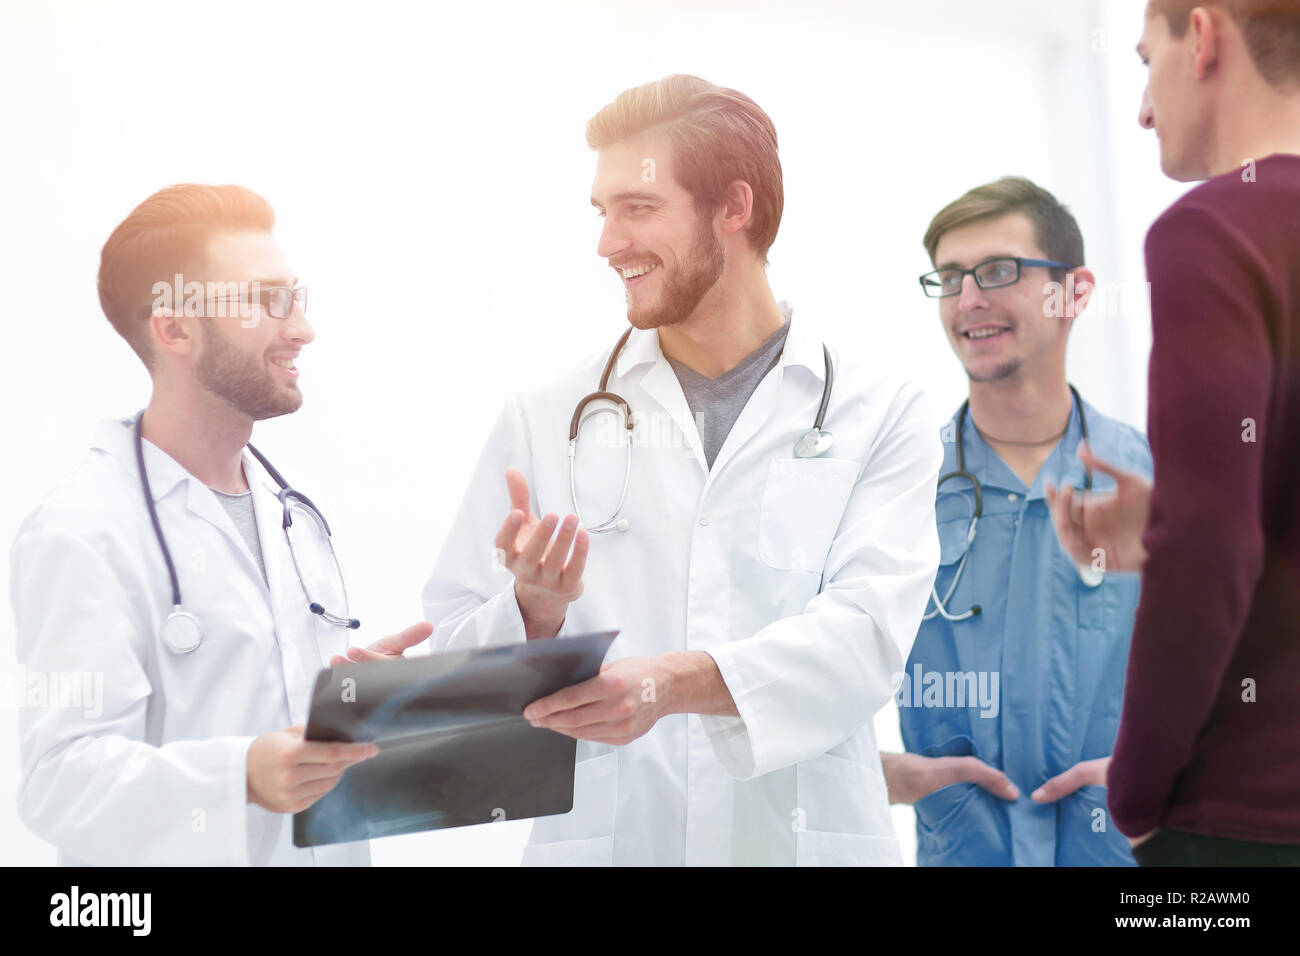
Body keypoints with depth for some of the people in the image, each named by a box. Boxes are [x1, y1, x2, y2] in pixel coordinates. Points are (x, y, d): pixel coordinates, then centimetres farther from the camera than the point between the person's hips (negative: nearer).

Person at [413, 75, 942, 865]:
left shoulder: (879, 414, 1)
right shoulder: (546, 416, 4)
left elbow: (868, 628, -12)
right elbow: (455, 657, 2)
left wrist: (676, 680, -25)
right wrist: (534, 612, -18)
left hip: (807, 834, -1)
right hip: (601, 836, 1)